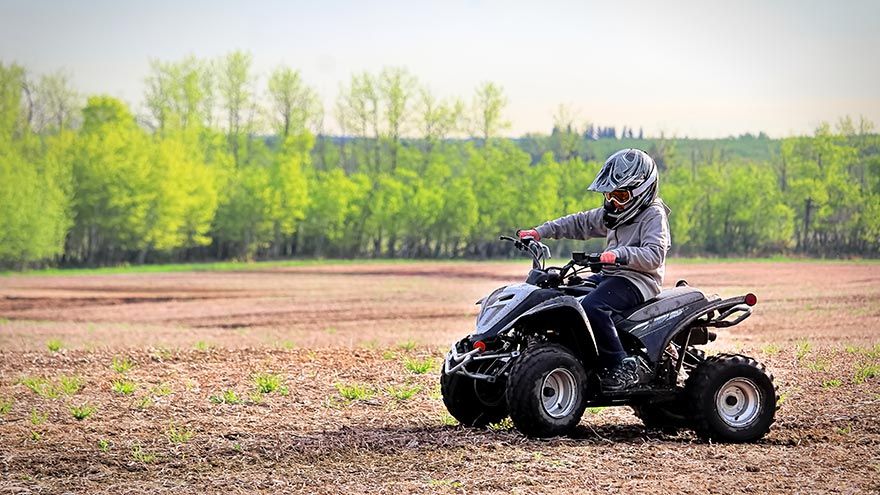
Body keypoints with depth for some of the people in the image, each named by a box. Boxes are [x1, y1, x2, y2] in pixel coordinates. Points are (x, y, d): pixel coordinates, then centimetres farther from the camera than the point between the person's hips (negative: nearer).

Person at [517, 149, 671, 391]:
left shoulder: (654, 215, -9)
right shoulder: (613, 214, 18)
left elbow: (654, 255, -23)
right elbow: (581, 223, 22)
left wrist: (620, 253, -37)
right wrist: (541, 231, 13)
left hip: (638, 280, -10)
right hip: (609, 275, 10)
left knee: (592, 307, -33)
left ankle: (623, 366, -27)